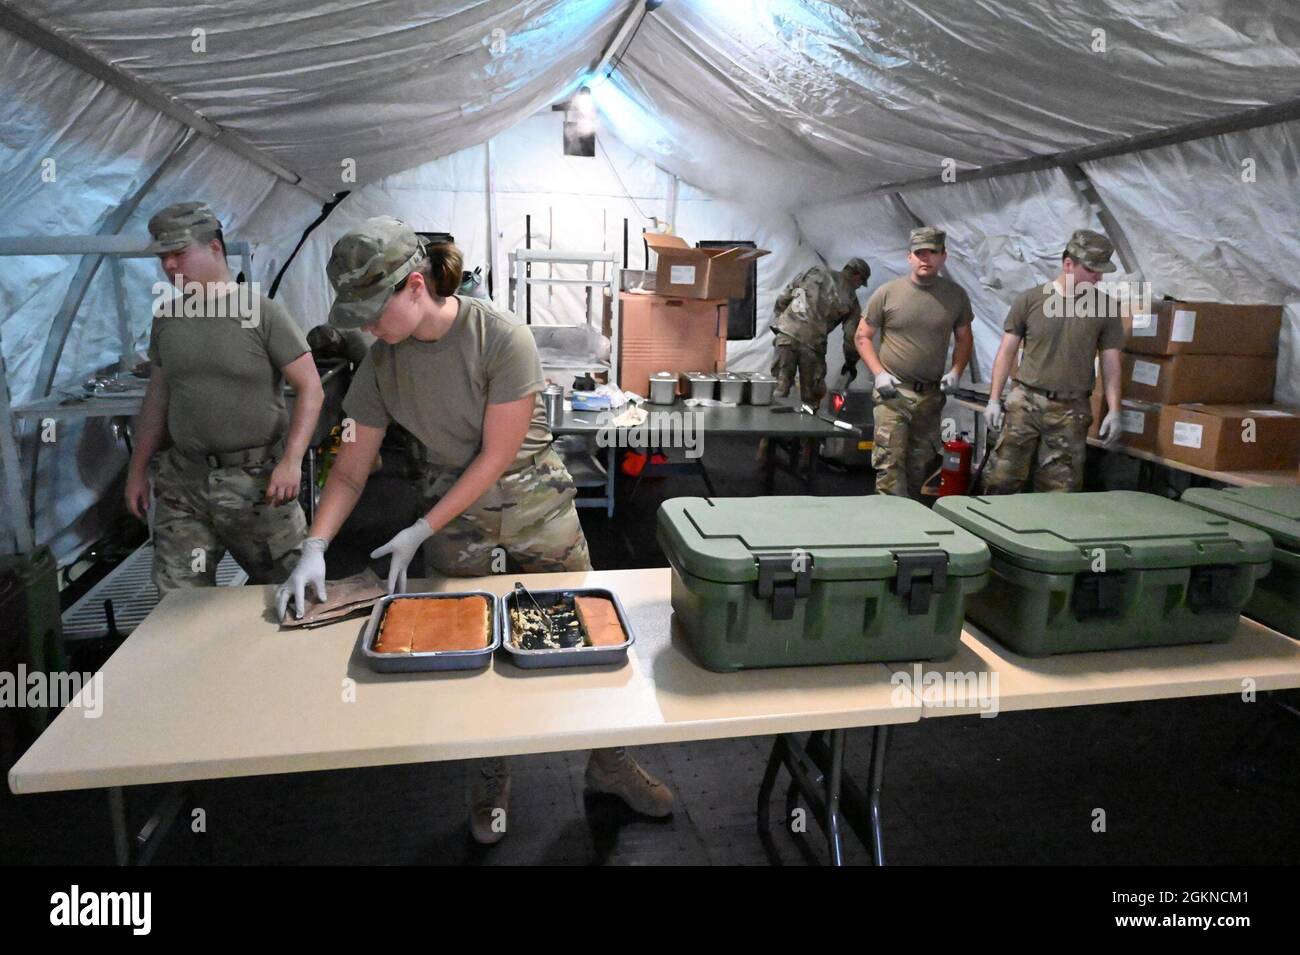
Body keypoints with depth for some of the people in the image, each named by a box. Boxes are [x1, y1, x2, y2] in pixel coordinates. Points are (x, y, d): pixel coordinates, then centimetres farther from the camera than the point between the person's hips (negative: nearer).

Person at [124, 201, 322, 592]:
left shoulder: (262, 312, -7)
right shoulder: (167, 316, 9)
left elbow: (310, 389, -9)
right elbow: (157, 398, 17)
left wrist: (292, 461, -19)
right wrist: (136, 470, 17)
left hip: (256, 481, -4)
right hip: (183, 483, 4)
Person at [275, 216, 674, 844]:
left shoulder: (501, 337, -21)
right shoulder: (382, 362, -6)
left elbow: (496, 456, -19)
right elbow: (350, 468, 0)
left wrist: (420, 533, -17)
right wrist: (314, 548, -12)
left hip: (537, 508, -3)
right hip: (458, 522, 3)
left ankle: (609, 766, 30)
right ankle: (489, 785, 33)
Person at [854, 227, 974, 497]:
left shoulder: (956, 295, 5)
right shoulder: (887, 292, -4)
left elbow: (964, 339, 15)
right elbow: (862, 336, 1)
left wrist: (956, 371, -2)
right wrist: (879, 373, -12)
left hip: (931, 394, 3)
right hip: (893, 393, -3)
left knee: (919, 464, 13)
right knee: (890, 463, -12)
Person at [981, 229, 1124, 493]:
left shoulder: (1106, 307, 5)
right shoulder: (1029, 300, 1)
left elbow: (1110, 362, 8)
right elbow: (1006, 352, 4)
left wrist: (1114, 410, 1)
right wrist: (994, 400, 0)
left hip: (1071, 411, 1)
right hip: (1025, 402, -1)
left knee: (1060, 489, 3)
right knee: (1002, 479, -2)